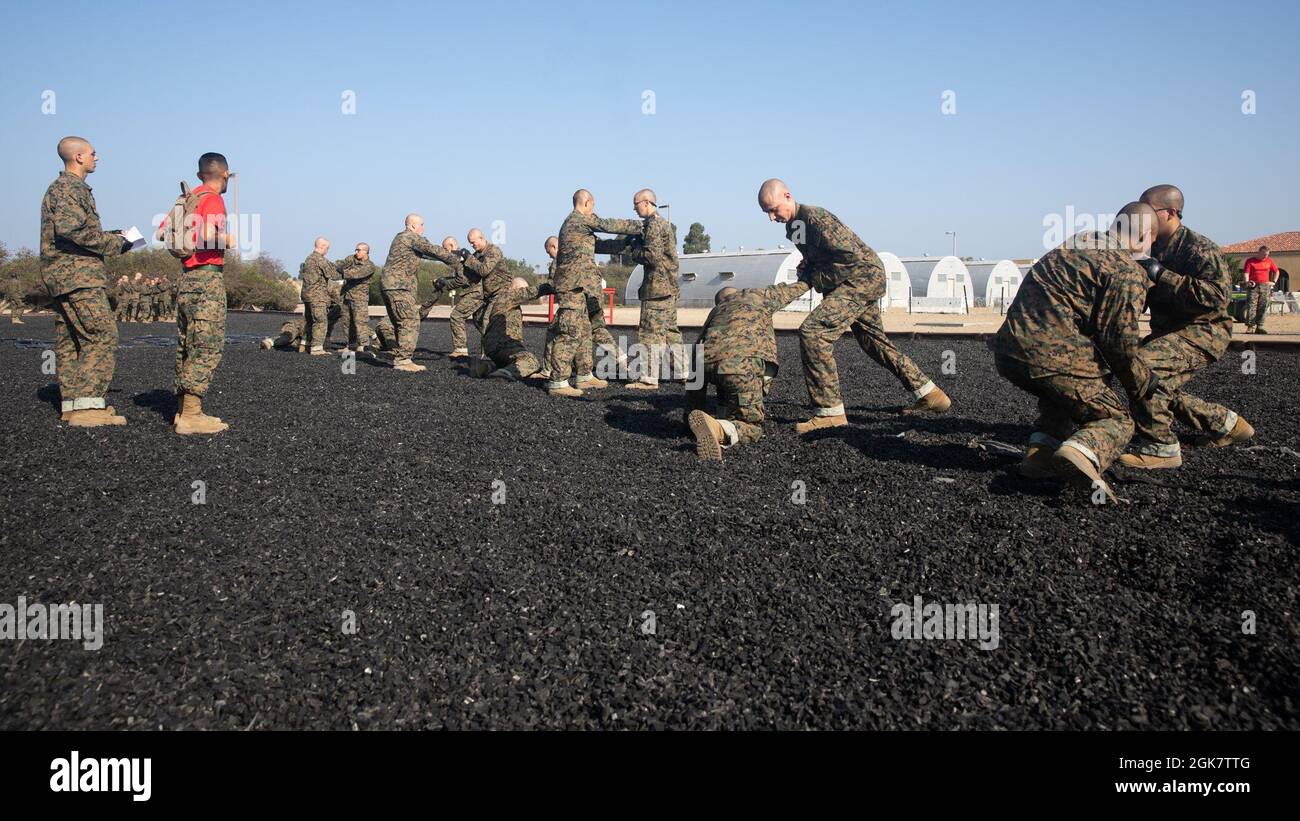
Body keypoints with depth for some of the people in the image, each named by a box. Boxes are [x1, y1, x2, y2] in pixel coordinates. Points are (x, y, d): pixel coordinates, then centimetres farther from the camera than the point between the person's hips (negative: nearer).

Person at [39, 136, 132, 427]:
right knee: (102, 335, -14)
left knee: (69, 341, 9)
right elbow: (71, 229, -23)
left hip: (62, 277, 11)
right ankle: (87, 405, -18)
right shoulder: (69, 188, -9)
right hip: (77, 275, -11)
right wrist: (114, 244, -13)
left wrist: (107, 236, 14)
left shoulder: (62, 187, 24)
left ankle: (72, 404, 12)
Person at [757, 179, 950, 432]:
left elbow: (851, 255, -26)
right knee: (873, 341, 20)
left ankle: (830, 411, -20)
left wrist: (817, 280, -17)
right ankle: (929, 395, 30)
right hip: (864, 279, 11)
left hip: (863, 275, -11)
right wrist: (807, 268, 5)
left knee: (812, 331, -22)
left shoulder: (814, 217, -20)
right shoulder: (793, 226, 11)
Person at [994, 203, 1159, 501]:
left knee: (1061, 397, 35)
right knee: (1116, 420, 10)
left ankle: (1040, 450, 12)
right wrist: (1142, 383, 9)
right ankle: (1082, 452, -22)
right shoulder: (1129, 272, -3)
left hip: (1007, 350, 7)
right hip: (1054, 358, -7)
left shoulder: (1080, 242, 21)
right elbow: (1119, 340, -7)